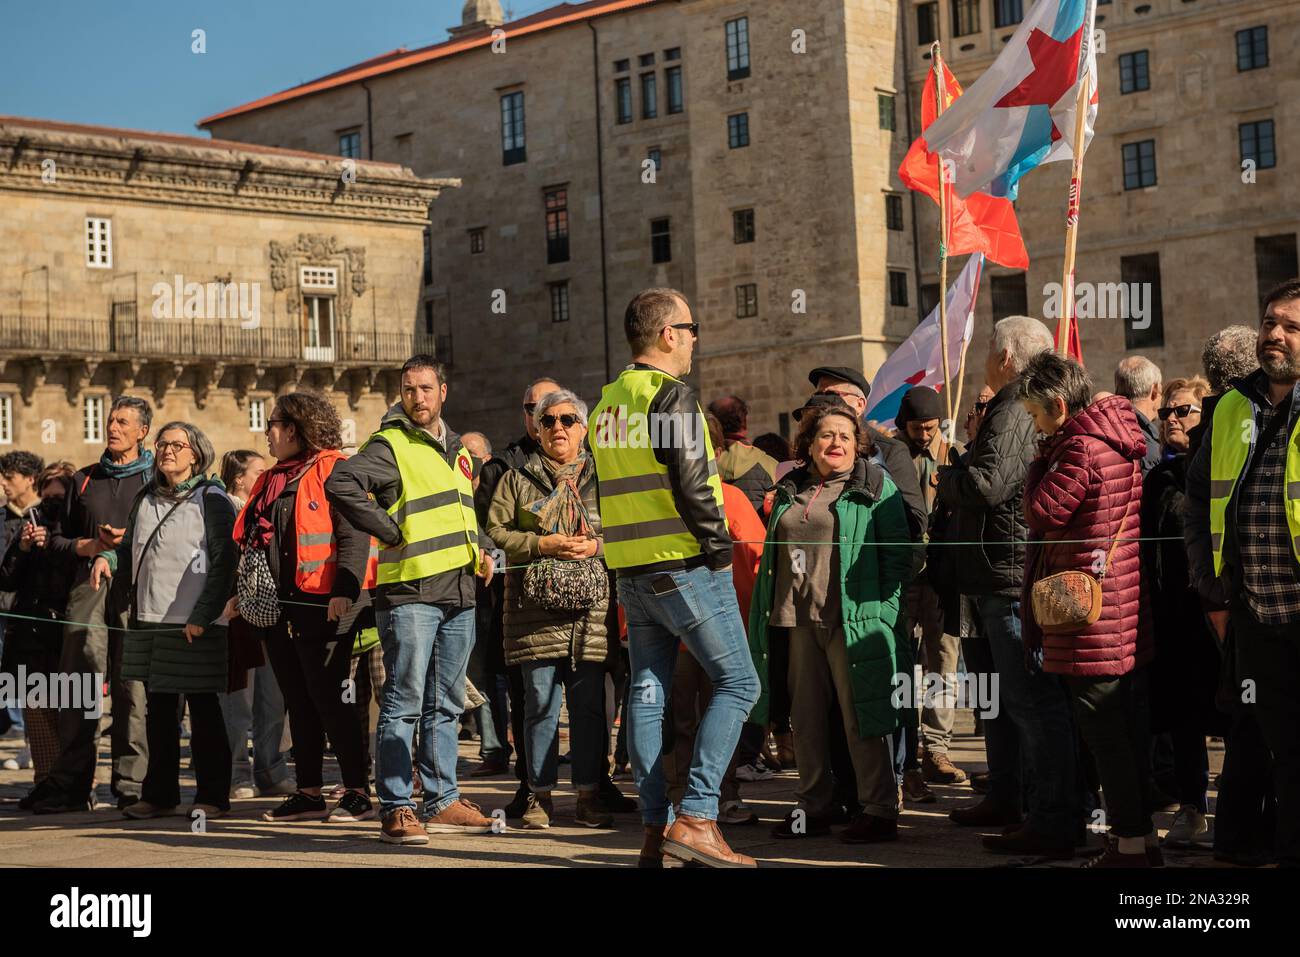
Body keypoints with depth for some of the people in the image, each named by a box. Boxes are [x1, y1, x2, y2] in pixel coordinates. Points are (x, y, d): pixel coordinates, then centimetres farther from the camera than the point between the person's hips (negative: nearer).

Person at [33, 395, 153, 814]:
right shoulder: (84, 480, 20)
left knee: (133, 689, -6)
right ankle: (71, 785, 5)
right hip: (88, 586, 3)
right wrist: (91, 546, 0)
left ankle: (131, 784, -1)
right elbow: (57, 539, 18)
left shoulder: (155, 480, 9)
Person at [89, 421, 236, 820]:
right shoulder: (146, 499, 15)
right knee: (159, 709, 11)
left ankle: (212, 797, 7)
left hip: (195, 624, -6)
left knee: (203, 709, 1)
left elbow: (224, 563, -9)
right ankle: (159, 795, 19)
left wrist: (202, 617, -15)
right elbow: (130, 548, 22)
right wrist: (106, 558, -1)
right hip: (149, 620, 6)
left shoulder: (211, 498, -4)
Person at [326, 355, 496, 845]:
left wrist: (483, 548, 16)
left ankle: (443, 801, 19)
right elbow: (340, 484, -22)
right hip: (410, 590, -7)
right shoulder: (390, 446, -5)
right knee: (404, 703, -6)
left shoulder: (458, 450, 19)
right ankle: (396, 809, -3)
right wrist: (392, 533, -18)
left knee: (445, 706, 12)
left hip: (460, 592, 7)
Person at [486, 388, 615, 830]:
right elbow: (496, 531, 2)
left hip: (590, 610, 1)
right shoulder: (518, 479, 11)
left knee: (589, 706, 2)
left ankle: (588, 796, 10)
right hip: (536, 610, -1)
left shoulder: (603, 478, 13)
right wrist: (542, 545, -10)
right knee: (540, 705, 0)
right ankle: (540, 796, 9)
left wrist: (597, 546, -10)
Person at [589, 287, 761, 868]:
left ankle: (654, 829, 8)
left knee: (647, 691, 8)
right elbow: (691, 483, -18)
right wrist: (717, 547, -10)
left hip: (632, 570, 8)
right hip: (684, 565, -8)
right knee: (737, 683, -2)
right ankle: (696, 817, -11)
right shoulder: (671, 396, -12)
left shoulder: (606, 403, 14)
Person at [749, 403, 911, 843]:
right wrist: (767, 615, 13)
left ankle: (880, 811, 1)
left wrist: (885, 611, -13)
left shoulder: (875, 486, 1)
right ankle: (814, 806, 19)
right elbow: (772, 555, 21)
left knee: (861, 717, -5)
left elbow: (898, 553, -4)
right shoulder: (790, 491, 17)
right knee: (805, 718, 9)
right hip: (800, 621, 6)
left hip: (853, 621, -6)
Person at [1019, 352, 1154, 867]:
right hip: (1130, 612, 10)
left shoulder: (1081, 449, -17)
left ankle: (1130, 842, 0)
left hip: (1092, 612, -10)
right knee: (1131, 724, 14)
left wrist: (1042, 461, -3)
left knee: (1104, 730, -3)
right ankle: (1143, 833, 21)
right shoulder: (1123, 442, 12)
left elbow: (1041, 512, -15)